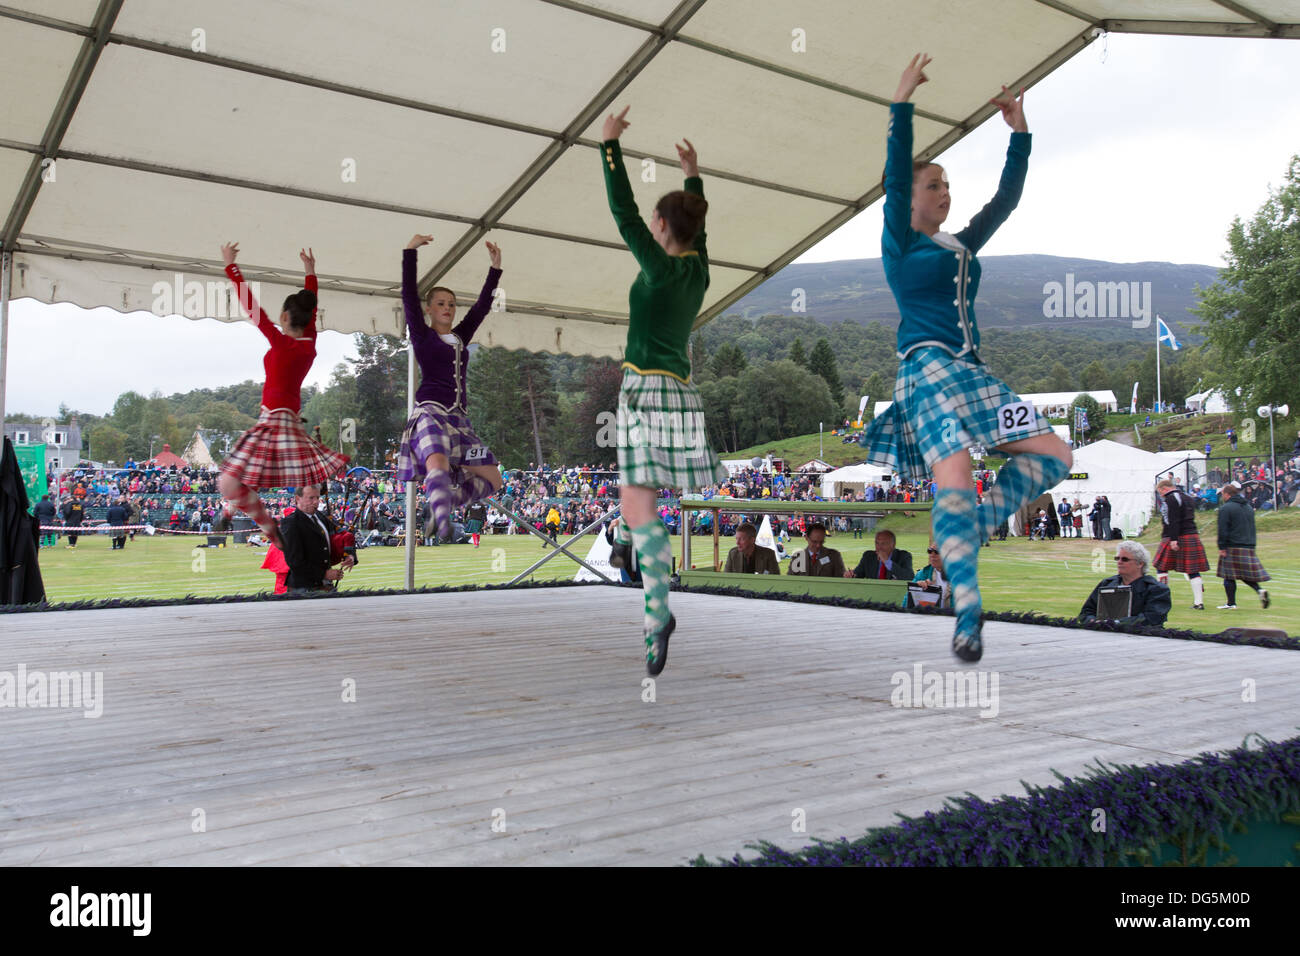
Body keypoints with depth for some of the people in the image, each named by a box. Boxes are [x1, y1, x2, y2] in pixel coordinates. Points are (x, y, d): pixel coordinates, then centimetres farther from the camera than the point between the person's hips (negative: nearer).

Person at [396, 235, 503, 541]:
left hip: (459, 417, 7)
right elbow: (409, 295, -4)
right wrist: (410, 251, -11)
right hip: (430, 411, -7)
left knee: (492, 478, 0)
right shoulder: (422, 336, 7)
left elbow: (482, 306, 19)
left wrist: (495, 267, 14)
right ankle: (443, 524, -53)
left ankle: (440, 505, 0)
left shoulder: (460, 338, 21)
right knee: (438, 463, -36)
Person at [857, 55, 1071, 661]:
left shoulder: (962, 245, 23)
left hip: (970, 372, 8)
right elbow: (894, 178, -8)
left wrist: (1019, 133, 15)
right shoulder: (902, 245, 4)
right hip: (927, 367, -8)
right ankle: (967, 617, -28)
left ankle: (973, 527, -4)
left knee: (1054, 456, 1)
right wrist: (902, 105, -12)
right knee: (953, 477, -24)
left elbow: (1007, 198, 21)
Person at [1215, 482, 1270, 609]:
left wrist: (1221, 547, -11)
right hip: (1249, 546, 7)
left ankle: (1231, 603, 1)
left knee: (1229, 576, -1)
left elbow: (1222, 530, -14)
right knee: (1247, 574, 14)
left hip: (1233, 547, -7)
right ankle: (1259, 590, -10)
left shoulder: (1225, 508, -8)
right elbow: (1252, 528, 21)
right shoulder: (1249, 508, 16)